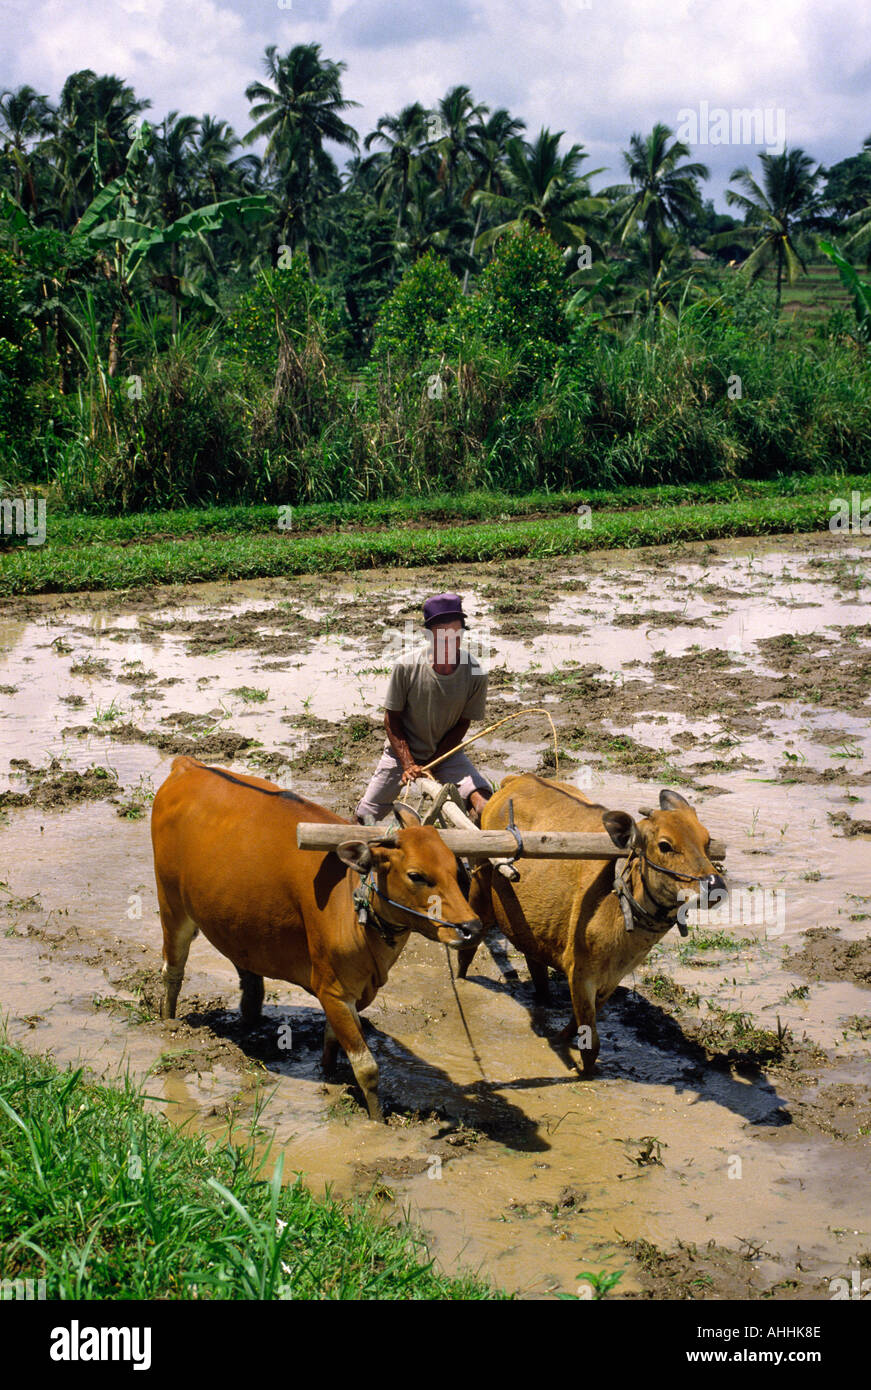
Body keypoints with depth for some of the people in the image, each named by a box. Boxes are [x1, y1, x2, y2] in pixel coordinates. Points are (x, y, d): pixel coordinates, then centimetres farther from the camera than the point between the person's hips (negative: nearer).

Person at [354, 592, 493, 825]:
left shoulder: (475, 674, -19)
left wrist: (430, 766, -11)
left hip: (446, 752, 0)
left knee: (484, 808, -21)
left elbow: (462, 724, -6)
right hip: (402, 750, 0)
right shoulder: (406, 666, -21)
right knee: (366, 818, 3)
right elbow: (392, 718, -9)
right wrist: (408, 764, -16)